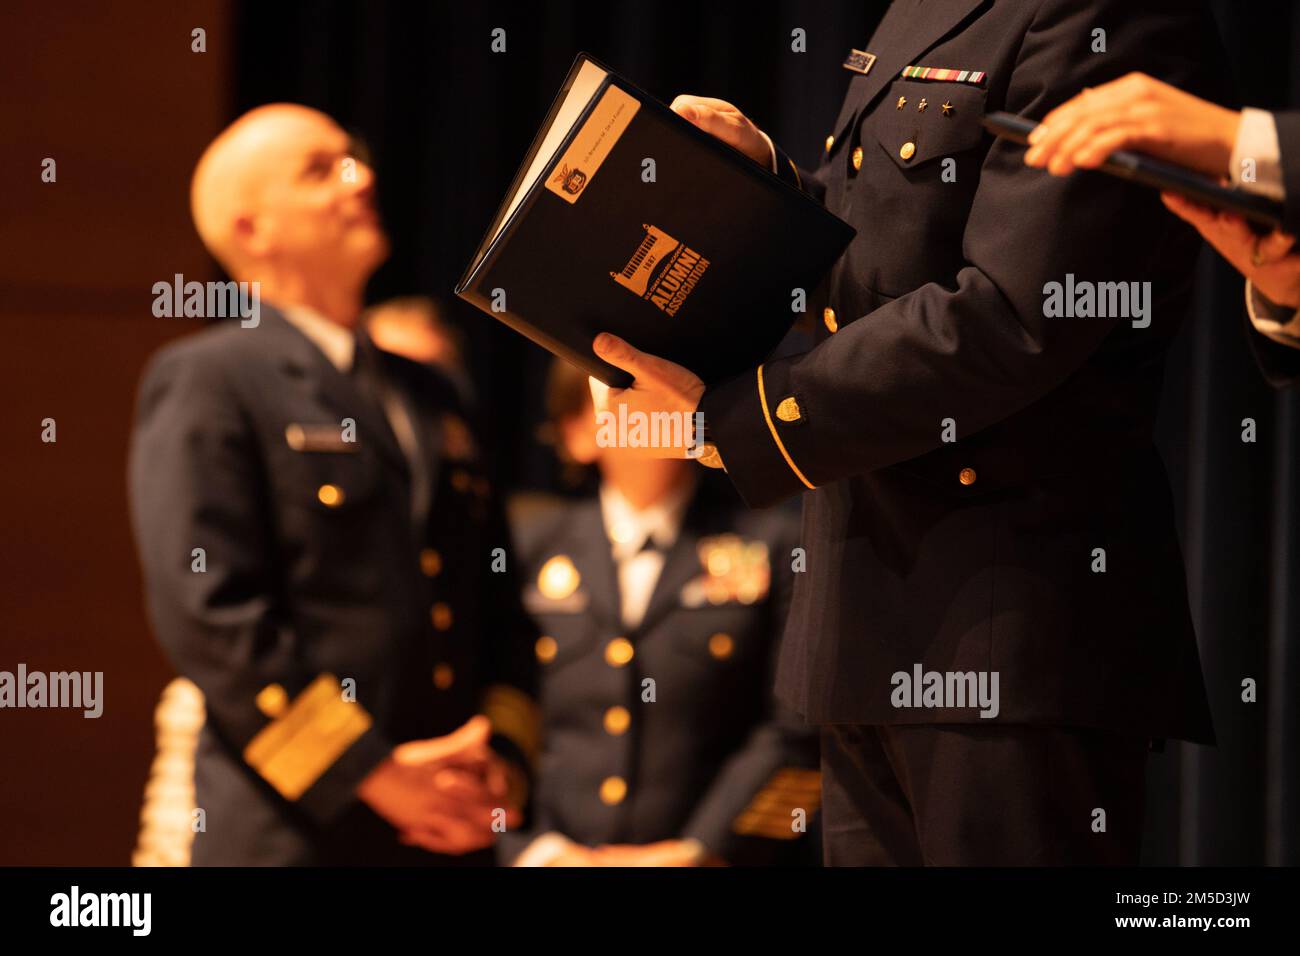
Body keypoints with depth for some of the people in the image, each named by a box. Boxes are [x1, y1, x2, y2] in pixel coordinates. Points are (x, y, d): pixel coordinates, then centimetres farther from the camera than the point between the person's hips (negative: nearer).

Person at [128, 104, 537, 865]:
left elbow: (501, 603, 21)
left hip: (448, 833, 6)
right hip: (294, 836, -6)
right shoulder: (204, 382, -2)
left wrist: (502, 759, 2)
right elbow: (208, 610, -13)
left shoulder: (429, 395, 20)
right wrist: (371, 772, -15)